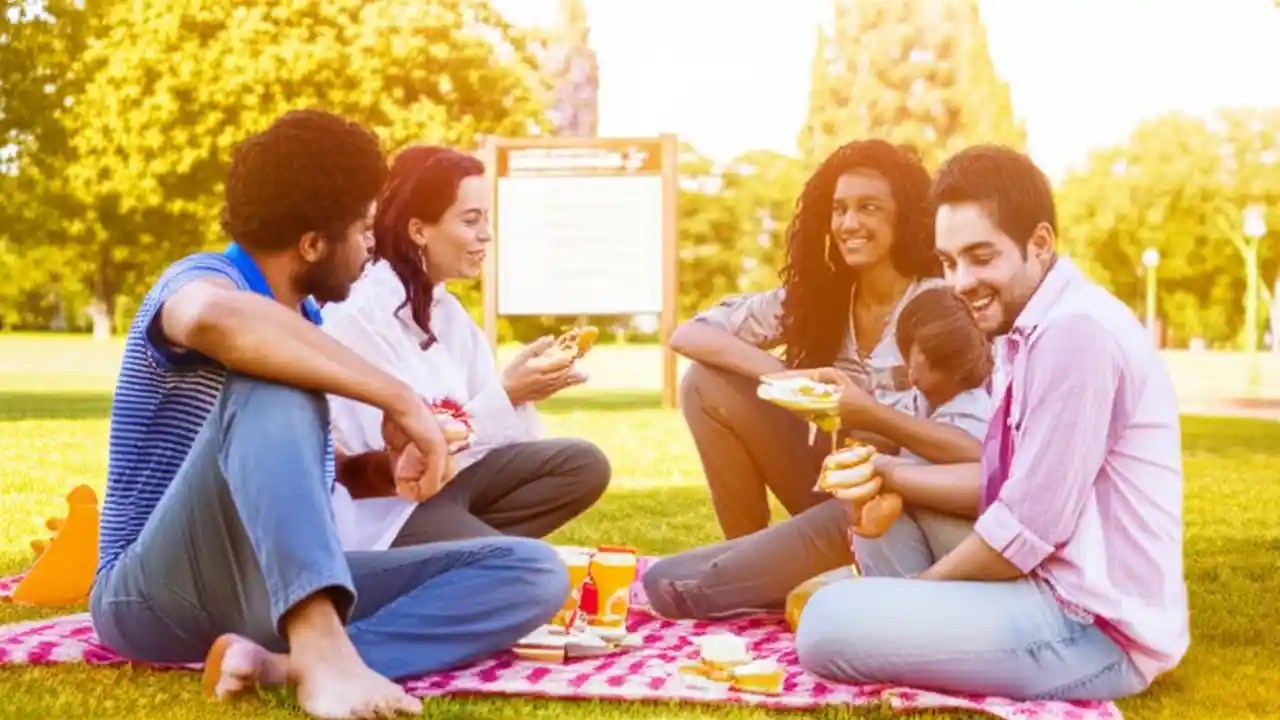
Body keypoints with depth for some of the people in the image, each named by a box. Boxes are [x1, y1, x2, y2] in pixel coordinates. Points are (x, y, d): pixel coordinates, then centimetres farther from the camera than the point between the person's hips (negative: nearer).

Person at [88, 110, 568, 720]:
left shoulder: (303, 324, 15)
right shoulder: (201, 278, -10)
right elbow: (215, 319, -38)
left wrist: (390, 461, 8)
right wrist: (398, 398, -33)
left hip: (282, 592, 8)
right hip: (159, 595, -7)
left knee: (533, 571, -8)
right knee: (271, 386, -31)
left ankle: (288, 661, -29)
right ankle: (322, 653, -48)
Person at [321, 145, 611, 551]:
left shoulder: (440, 306, 8)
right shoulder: (361, 313, -19)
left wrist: (523, 393, -16)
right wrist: (505, 395, -24)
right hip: (386, 508, -9)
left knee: (583, 465, -4)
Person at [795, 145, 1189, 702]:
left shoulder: (1075, 333, -21)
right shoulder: (1029, 329, 11)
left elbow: (1030, 526, -21)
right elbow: (999, 483, 12)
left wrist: (917, 587, -7)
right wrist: (890, 473, -2)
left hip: (1094, 628, -10)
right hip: (1049, 585, 10)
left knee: (829, 623, -22)